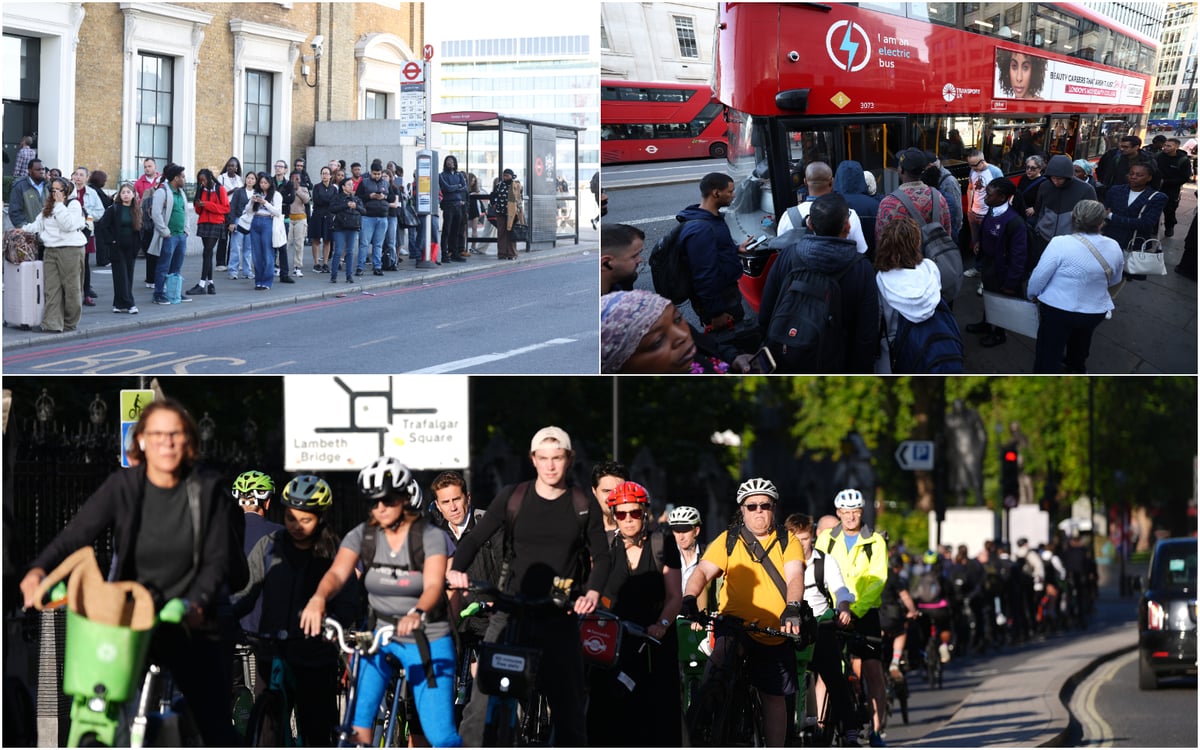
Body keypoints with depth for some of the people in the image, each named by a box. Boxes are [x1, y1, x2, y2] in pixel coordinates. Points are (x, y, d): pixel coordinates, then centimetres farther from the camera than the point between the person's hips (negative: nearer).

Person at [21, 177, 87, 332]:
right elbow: (38, 224, 20)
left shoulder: (73, 204, -3)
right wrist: (24, 229, 5)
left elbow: (68, 224, -15)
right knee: (51, 288, -4)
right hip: (50, 250, 6)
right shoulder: (48, 207, 19)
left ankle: (70, 323, 12)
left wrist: (59, 204, -14)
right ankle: (53, 324, -8)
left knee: (71, 287, 1)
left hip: (70, 250, -6)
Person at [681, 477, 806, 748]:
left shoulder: (787, 543, 6)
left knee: (774, 697, 8)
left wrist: (792, 607, -33)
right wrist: (689, 598, -29)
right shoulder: (728, 540, 5)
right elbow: (703, 571, -7)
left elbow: (795, 577, -11)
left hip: (775, 636, 1)